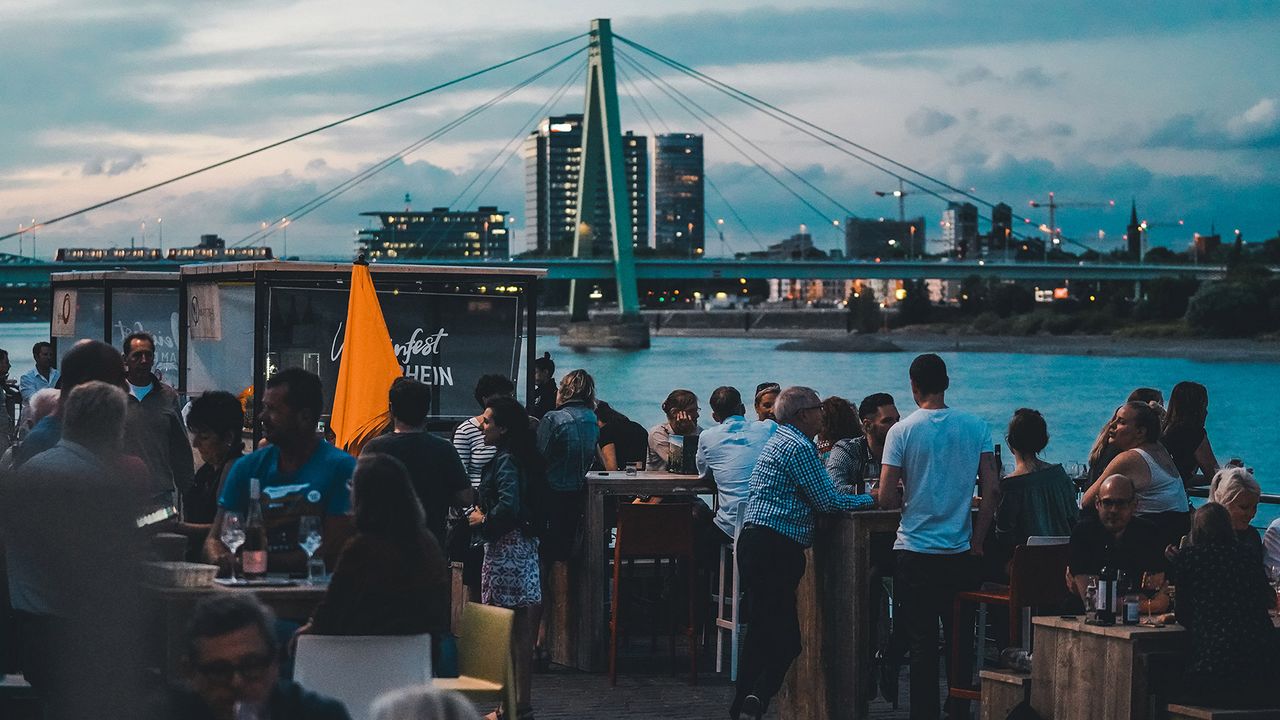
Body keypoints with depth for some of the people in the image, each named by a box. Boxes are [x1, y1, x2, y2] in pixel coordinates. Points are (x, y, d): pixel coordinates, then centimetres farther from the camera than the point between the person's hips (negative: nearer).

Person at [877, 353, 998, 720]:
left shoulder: (902, 431, -7)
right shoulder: (976, 427, 0)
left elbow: (886, 498, -9)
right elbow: (993, 490, -2)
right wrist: (977, 542, 6)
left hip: (915, 553, -2)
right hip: (960, 553, 2)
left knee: (922, 645, 3)